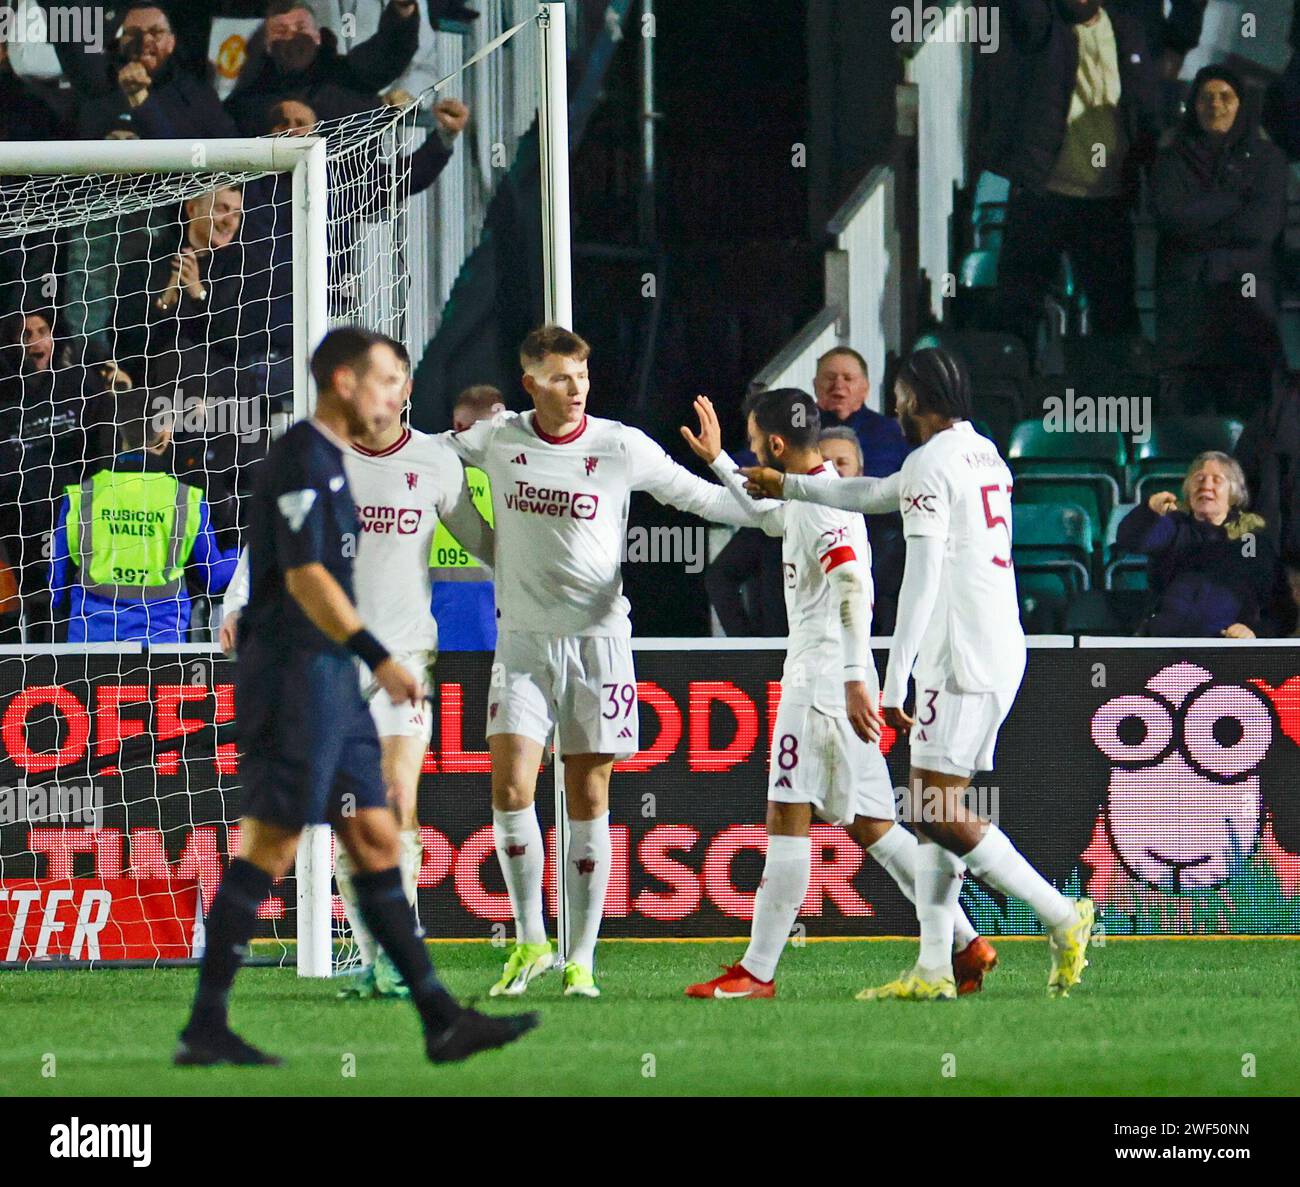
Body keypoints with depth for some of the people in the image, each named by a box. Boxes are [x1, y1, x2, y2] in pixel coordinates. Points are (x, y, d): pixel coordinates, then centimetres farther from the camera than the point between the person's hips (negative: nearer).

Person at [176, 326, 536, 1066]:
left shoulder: (328, 462, 18)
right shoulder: (302, 460, -12)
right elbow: (303, 575, -21)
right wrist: (379, 657, -24)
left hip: (332, 679, 10)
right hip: (296, 670, -10)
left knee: (377, 842, 7)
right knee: (271, 846, -8)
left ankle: (441, 1019, 6)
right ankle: (205, 1028, -4)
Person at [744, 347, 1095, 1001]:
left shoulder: (931, 464, -10)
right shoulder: (984, 454, 18)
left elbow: (922, 579, -17)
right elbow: (878, 493, 32)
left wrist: (893, 681, -19)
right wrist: (787, 486, 41)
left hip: (963, 658, -10)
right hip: (1002, 651, 10)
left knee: (939, 815, -10)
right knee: (932, 811, 9)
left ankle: (1063, 918, -10)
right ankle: (933, 970, 5)